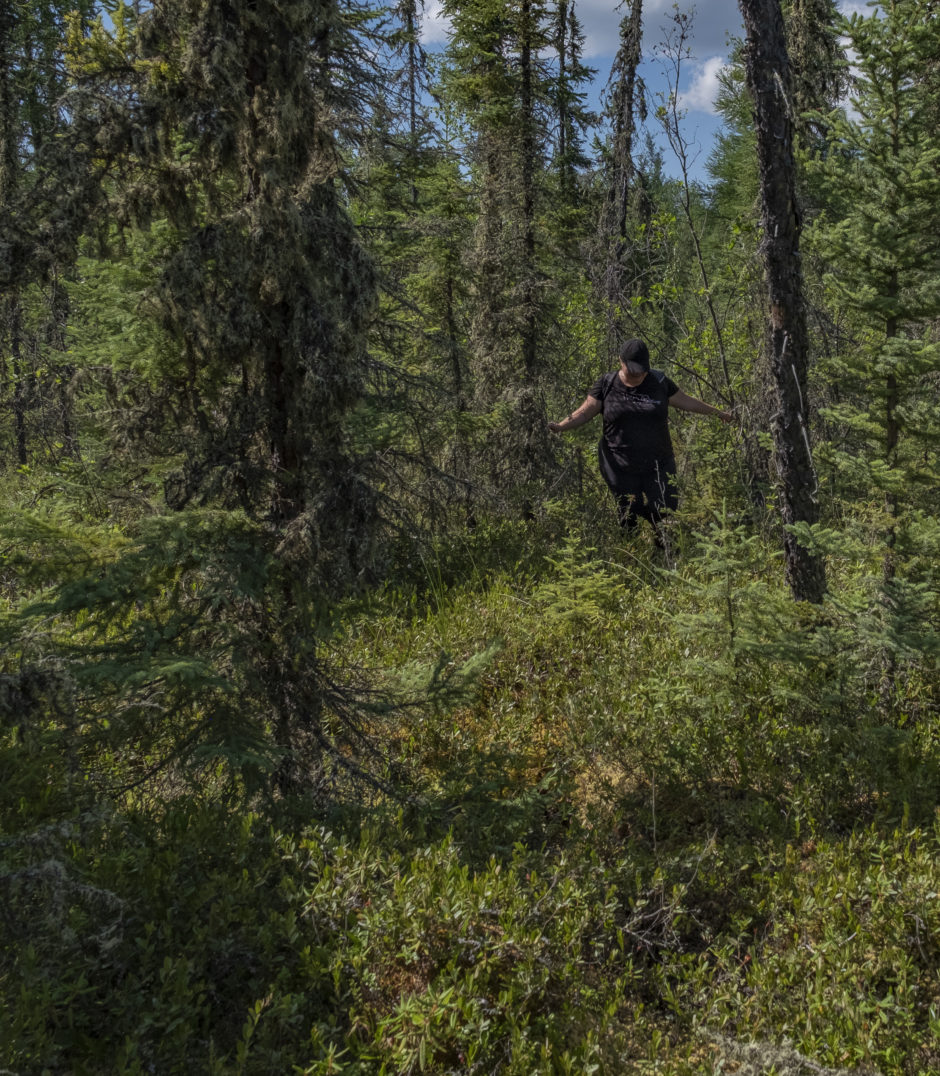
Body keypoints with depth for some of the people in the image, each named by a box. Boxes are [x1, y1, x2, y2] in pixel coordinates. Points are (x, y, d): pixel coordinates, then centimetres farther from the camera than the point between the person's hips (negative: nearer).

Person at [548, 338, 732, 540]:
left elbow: (686, 401, 12)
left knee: (664, 516, 0)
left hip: (658, 466, 1)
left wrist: (718, 413, 16)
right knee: (628, 521, 7)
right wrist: (561, 426, -20)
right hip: (621, 470, -1)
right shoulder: (606, 385, -2)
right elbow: (584, 412, -3)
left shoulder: (659, 382, 2)